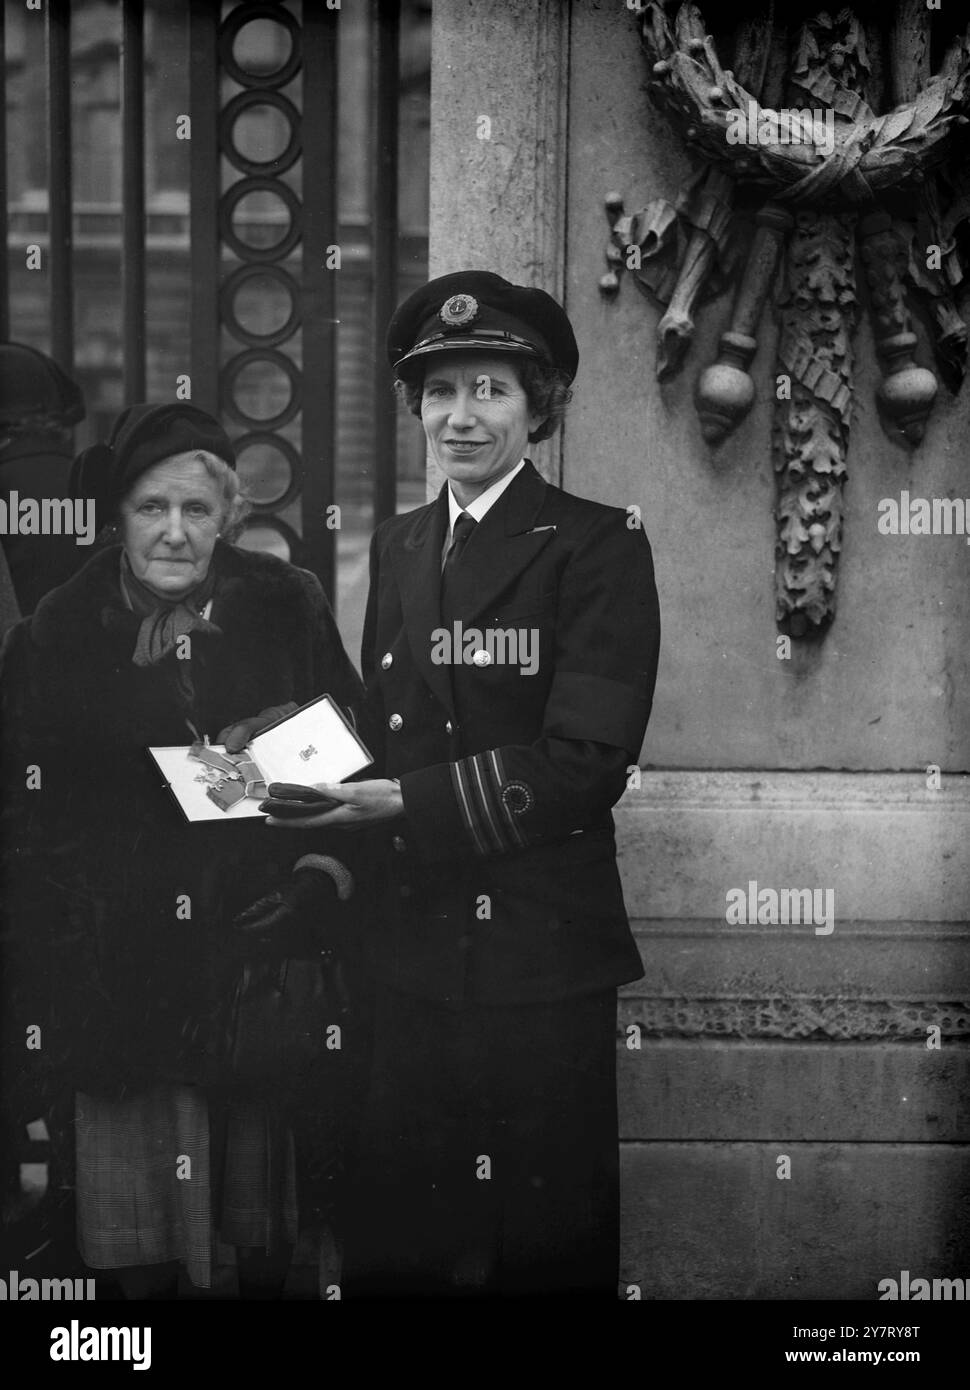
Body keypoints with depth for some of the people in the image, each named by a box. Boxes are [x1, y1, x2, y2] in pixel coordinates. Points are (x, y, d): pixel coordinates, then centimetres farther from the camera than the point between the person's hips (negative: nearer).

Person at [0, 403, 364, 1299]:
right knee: (139, 1255, 3)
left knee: (267, 1240, 6)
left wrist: (323, 877, -10)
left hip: (260, 956, 0)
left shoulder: (288, 610, 2)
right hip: (115, 979, 0)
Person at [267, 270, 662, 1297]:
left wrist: (406, 805, -18)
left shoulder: (597, 546, -5)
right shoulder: (395, 547, 13)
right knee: (393, 1238, 10)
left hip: (541, 952, -5)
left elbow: (584, 763, -14)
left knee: (545, 1246, 5)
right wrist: (336, 834, -1)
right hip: (409, 948, 5)